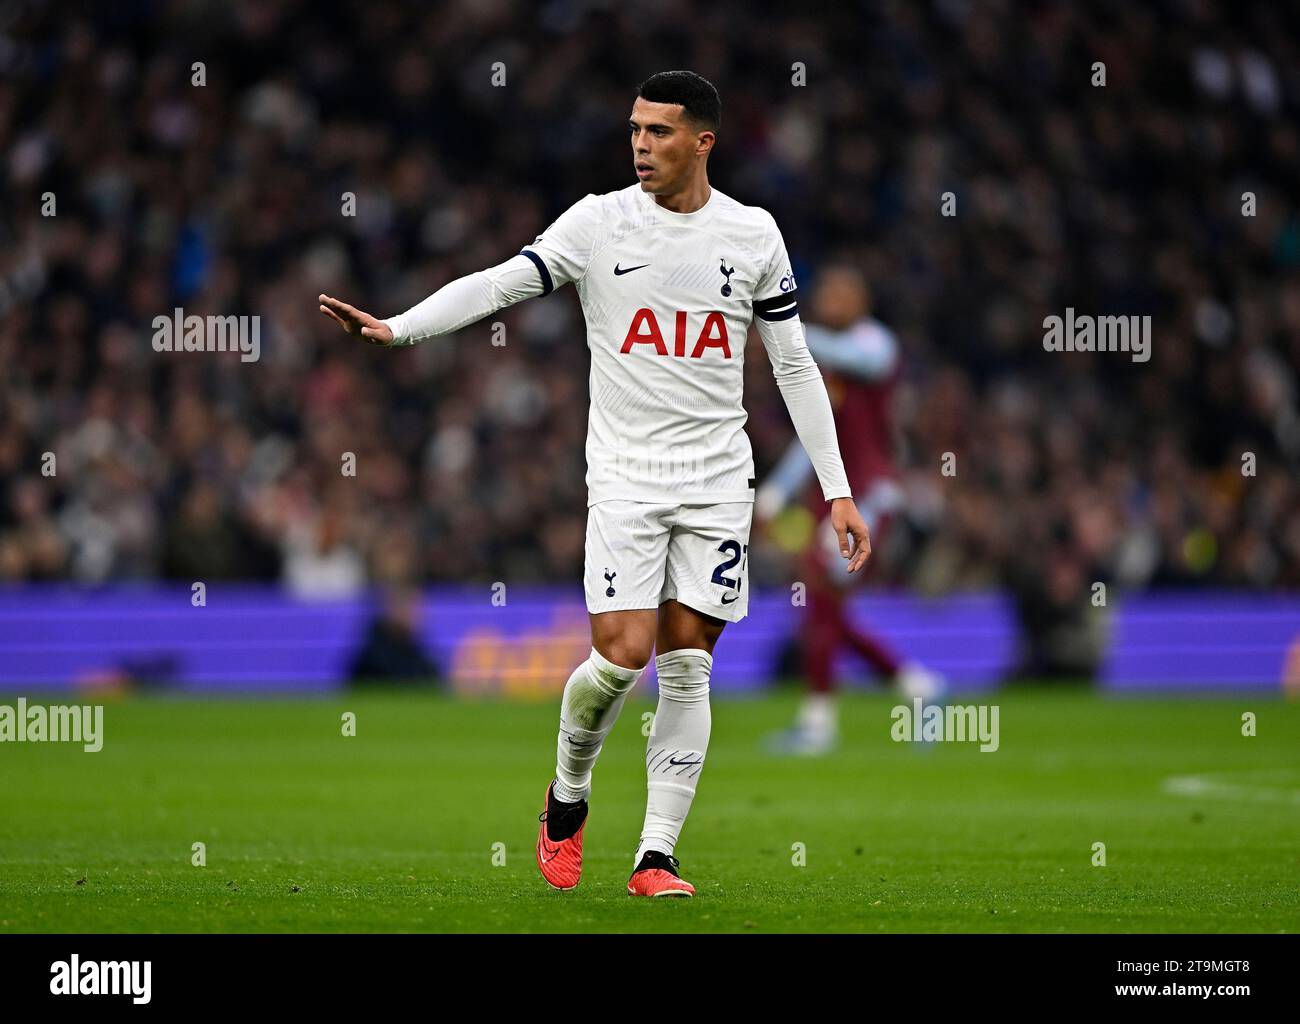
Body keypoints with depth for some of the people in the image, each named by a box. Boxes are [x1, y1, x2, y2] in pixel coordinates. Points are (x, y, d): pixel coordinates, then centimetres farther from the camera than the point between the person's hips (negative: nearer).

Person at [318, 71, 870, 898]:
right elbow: (499, 284, -11)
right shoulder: (599, 222, -2)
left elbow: (795, 365, 10)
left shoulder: (753, 235, 4)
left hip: (718, 480, 2)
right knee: (623, 654, -13)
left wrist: (838, 490, 7)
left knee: (687, 665, -3)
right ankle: (568, 798, 15)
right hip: (625, 477, -2)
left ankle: (656, 856, 3)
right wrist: (396, 328, -26)